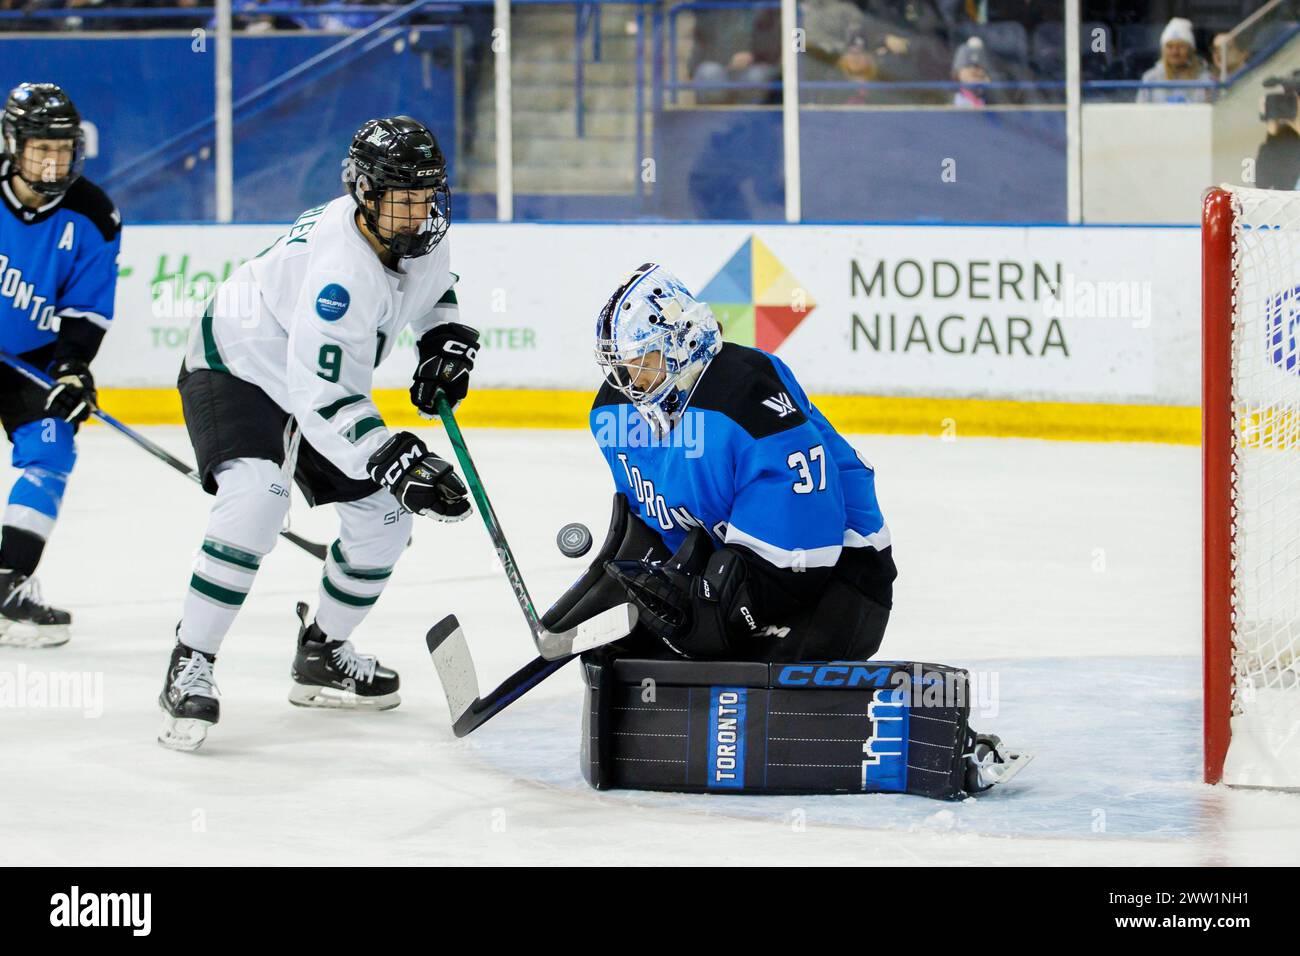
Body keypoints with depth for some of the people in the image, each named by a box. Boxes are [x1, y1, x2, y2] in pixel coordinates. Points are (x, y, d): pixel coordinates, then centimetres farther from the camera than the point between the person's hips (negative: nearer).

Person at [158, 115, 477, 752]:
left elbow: (432, 285, 17)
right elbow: (320, 396, -41)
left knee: (383, 515, 6)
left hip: (317, 381, 9)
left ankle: (321, 655, 25)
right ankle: (190, 665, -25)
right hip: (237, 367, -9)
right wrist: (397, 462, -47)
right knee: (254, 498, -31)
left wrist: (445, 341, -2)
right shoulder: (340, 263, -37)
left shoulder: (421, 235, -11)